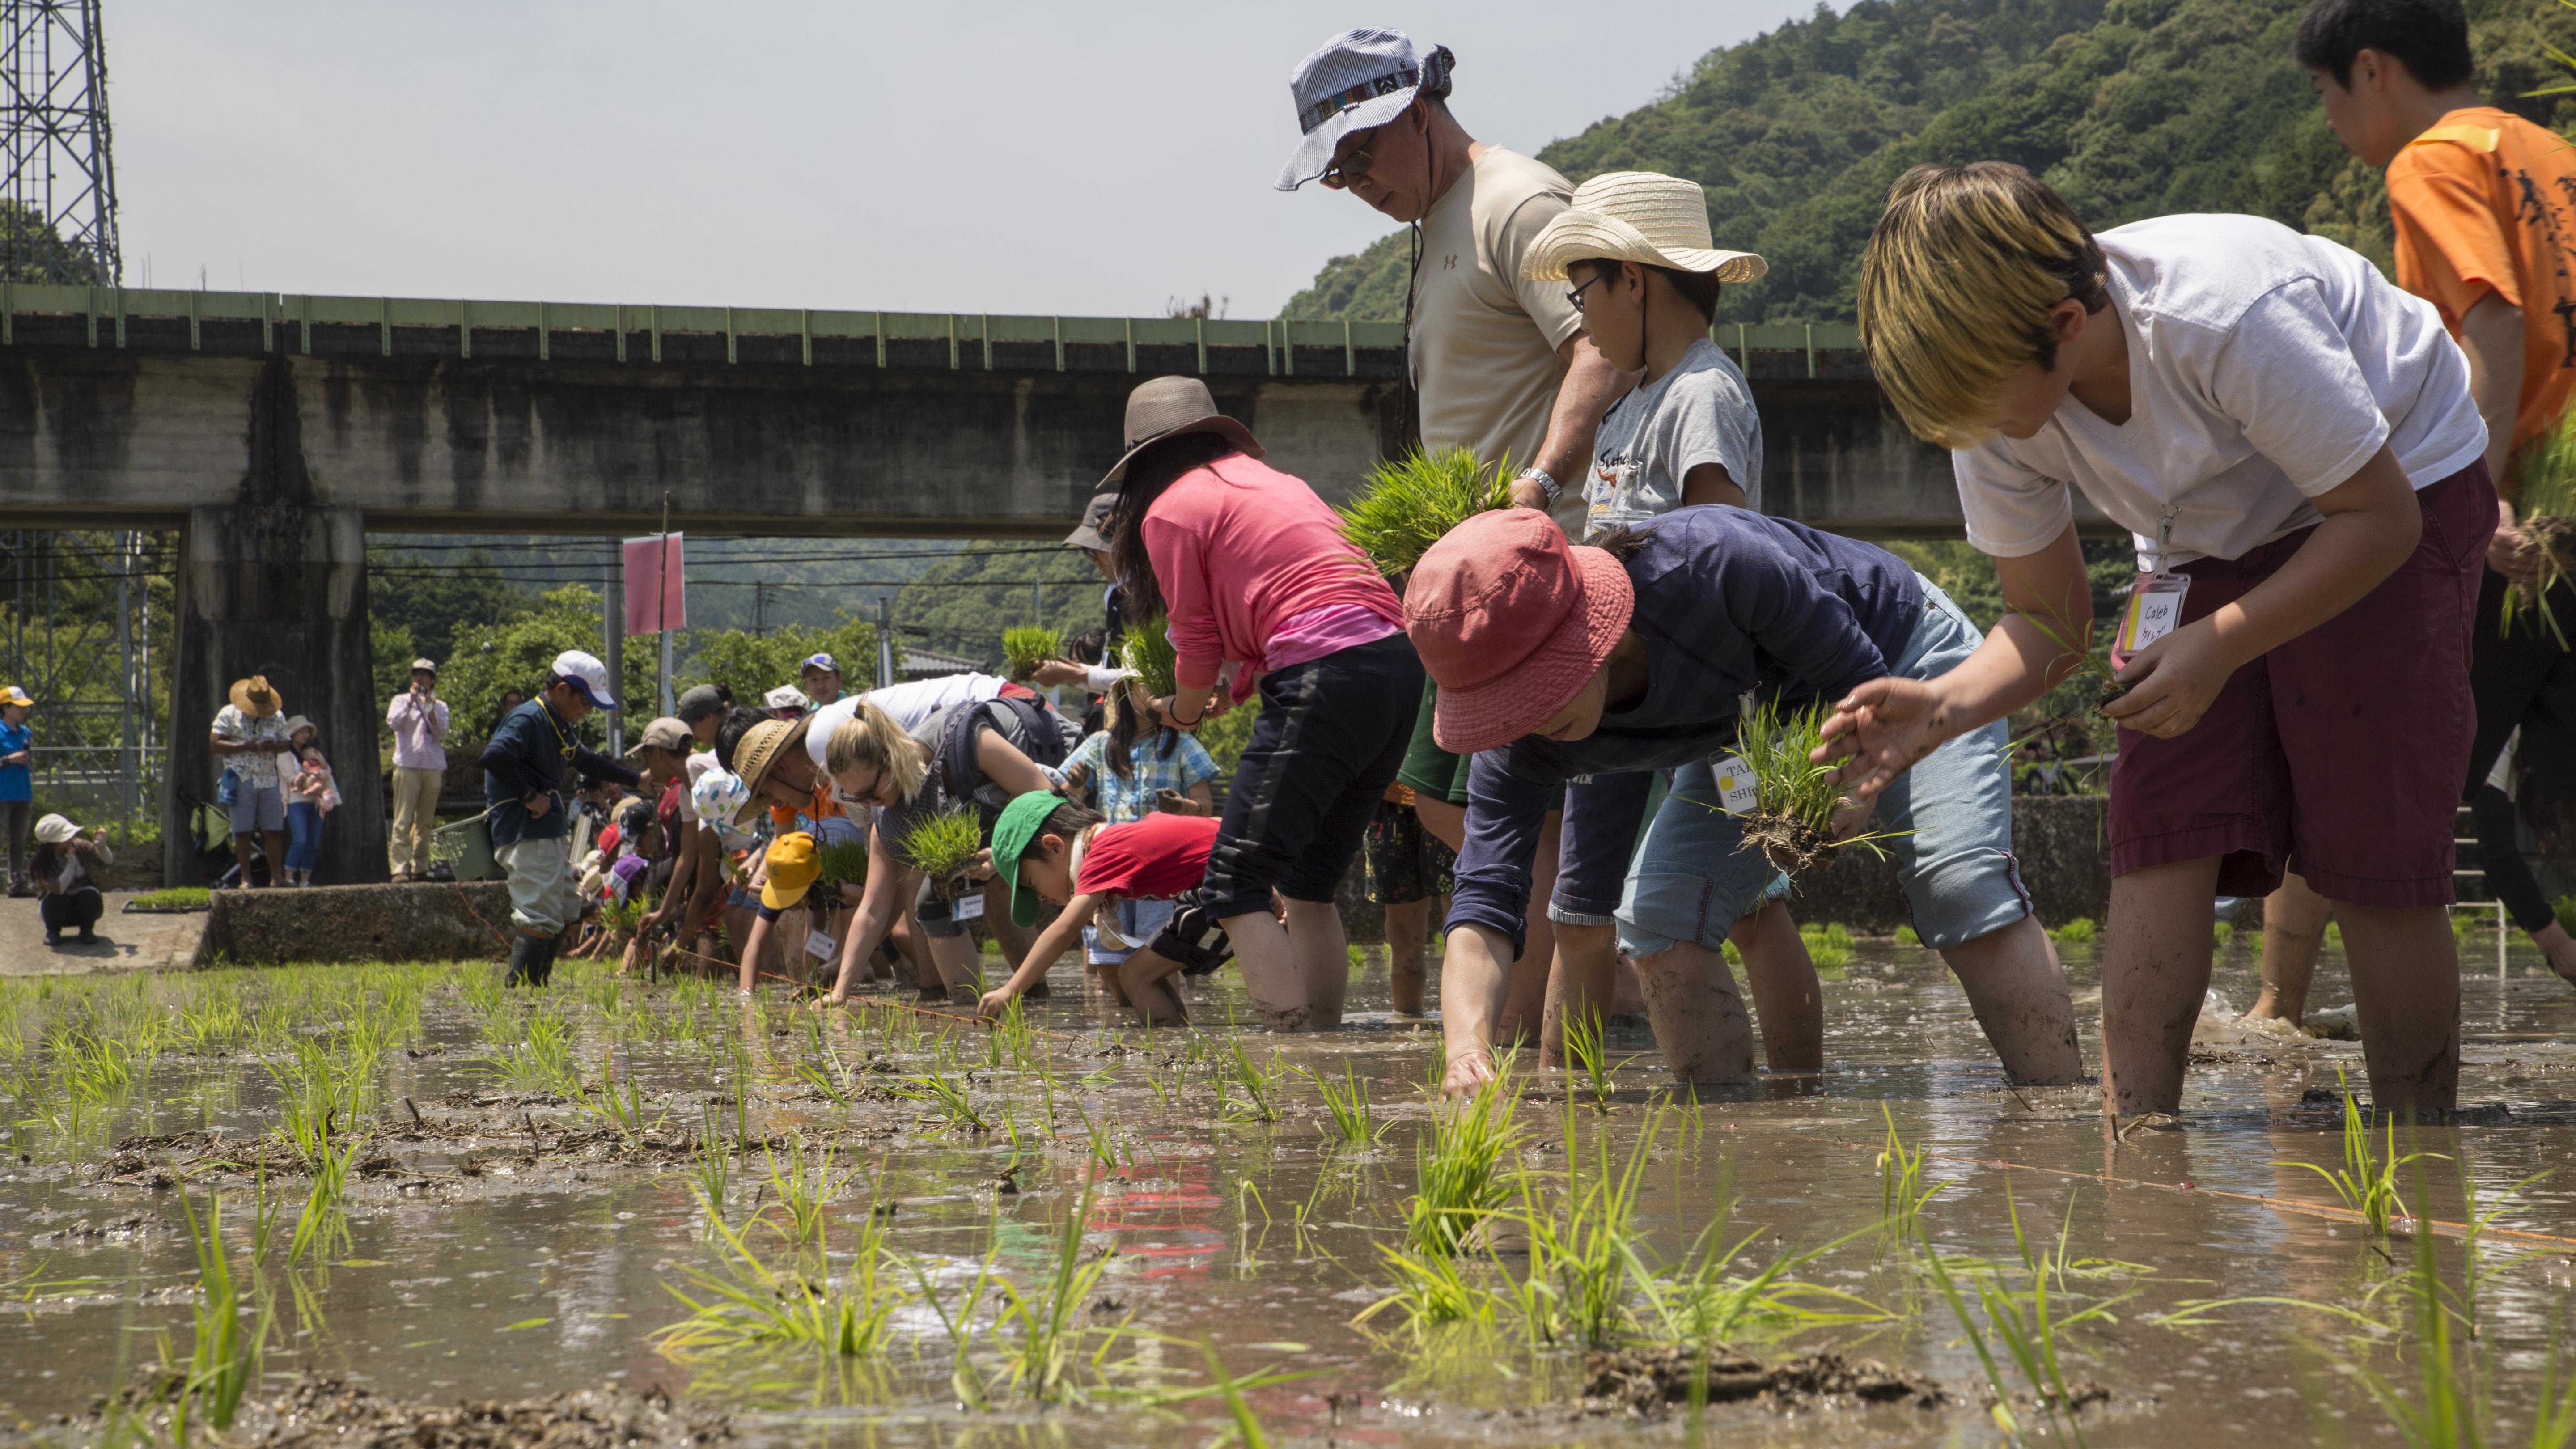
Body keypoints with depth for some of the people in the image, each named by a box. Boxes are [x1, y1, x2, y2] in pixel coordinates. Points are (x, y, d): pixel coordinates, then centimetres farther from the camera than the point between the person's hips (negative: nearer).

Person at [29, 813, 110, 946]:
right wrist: (71, 861, -32)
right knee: (56, 900, -36)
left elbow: (108, 862, -11)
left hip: (83, 904, 2)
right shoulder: (42, 861, -23)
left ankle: (87, 930, -2)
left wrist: (101, 845, -30)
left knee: (90, 895, -32)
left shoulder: (80, 846, -15)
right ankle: (53, 931, -2)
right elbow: (59, 889, -34)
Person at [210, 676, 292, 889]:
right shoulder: (229, 714, -1)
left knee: (274, 830, 0)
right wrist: (246, 747, -14)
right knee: (242, 831, -1)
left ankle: (277, 876, 6)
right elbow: (215, 743, -6)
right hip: (242, 781, -3)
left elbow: (285, 744, 13)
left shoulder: (277, 717, 10)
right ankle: (246, 878, 3)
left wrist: (273, 747, -12)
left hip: (269, 781, 3)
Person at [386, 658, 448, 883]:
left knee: (426, 822, 3)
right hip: (407, 765, -2)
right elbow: (394, 722, -6)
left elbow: (442, 733, 0)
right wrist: (411, 701, -7)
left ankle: (420, 867, 9)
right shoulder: (401, 700, 12)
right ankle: (400, 869, -14)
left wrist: (430, 709, -9)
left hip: (433, 767, 2)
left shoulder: (440, 706, 15)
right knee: (403, 820, -10)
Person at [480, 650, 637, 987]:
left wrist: (638, 780, 35)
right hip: (526, 836, -11)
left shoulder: (562, 728, 18)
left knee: (565, 912, 17)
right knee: (540, 918, -14)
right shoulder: (528, 720, -14)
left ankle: (536, 984, 23)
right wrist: (528, 796, -25)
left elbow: (586, 761, 35)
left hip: (548, 835, 11)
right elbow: (494, 756, -32)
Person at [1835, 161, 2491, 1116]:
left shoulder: (2228, 318, -37)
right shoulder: (1995, 401, -17)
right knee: (2159, 830, -11)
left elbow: (2379, 517, -25)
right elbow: (2050, 620, -7)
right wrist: (1948, 704, -28)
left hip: (2399, 489, -5)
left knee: (2372, 864, -10)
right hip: (2212, 536, 6)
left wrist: (2219, 645, -33)